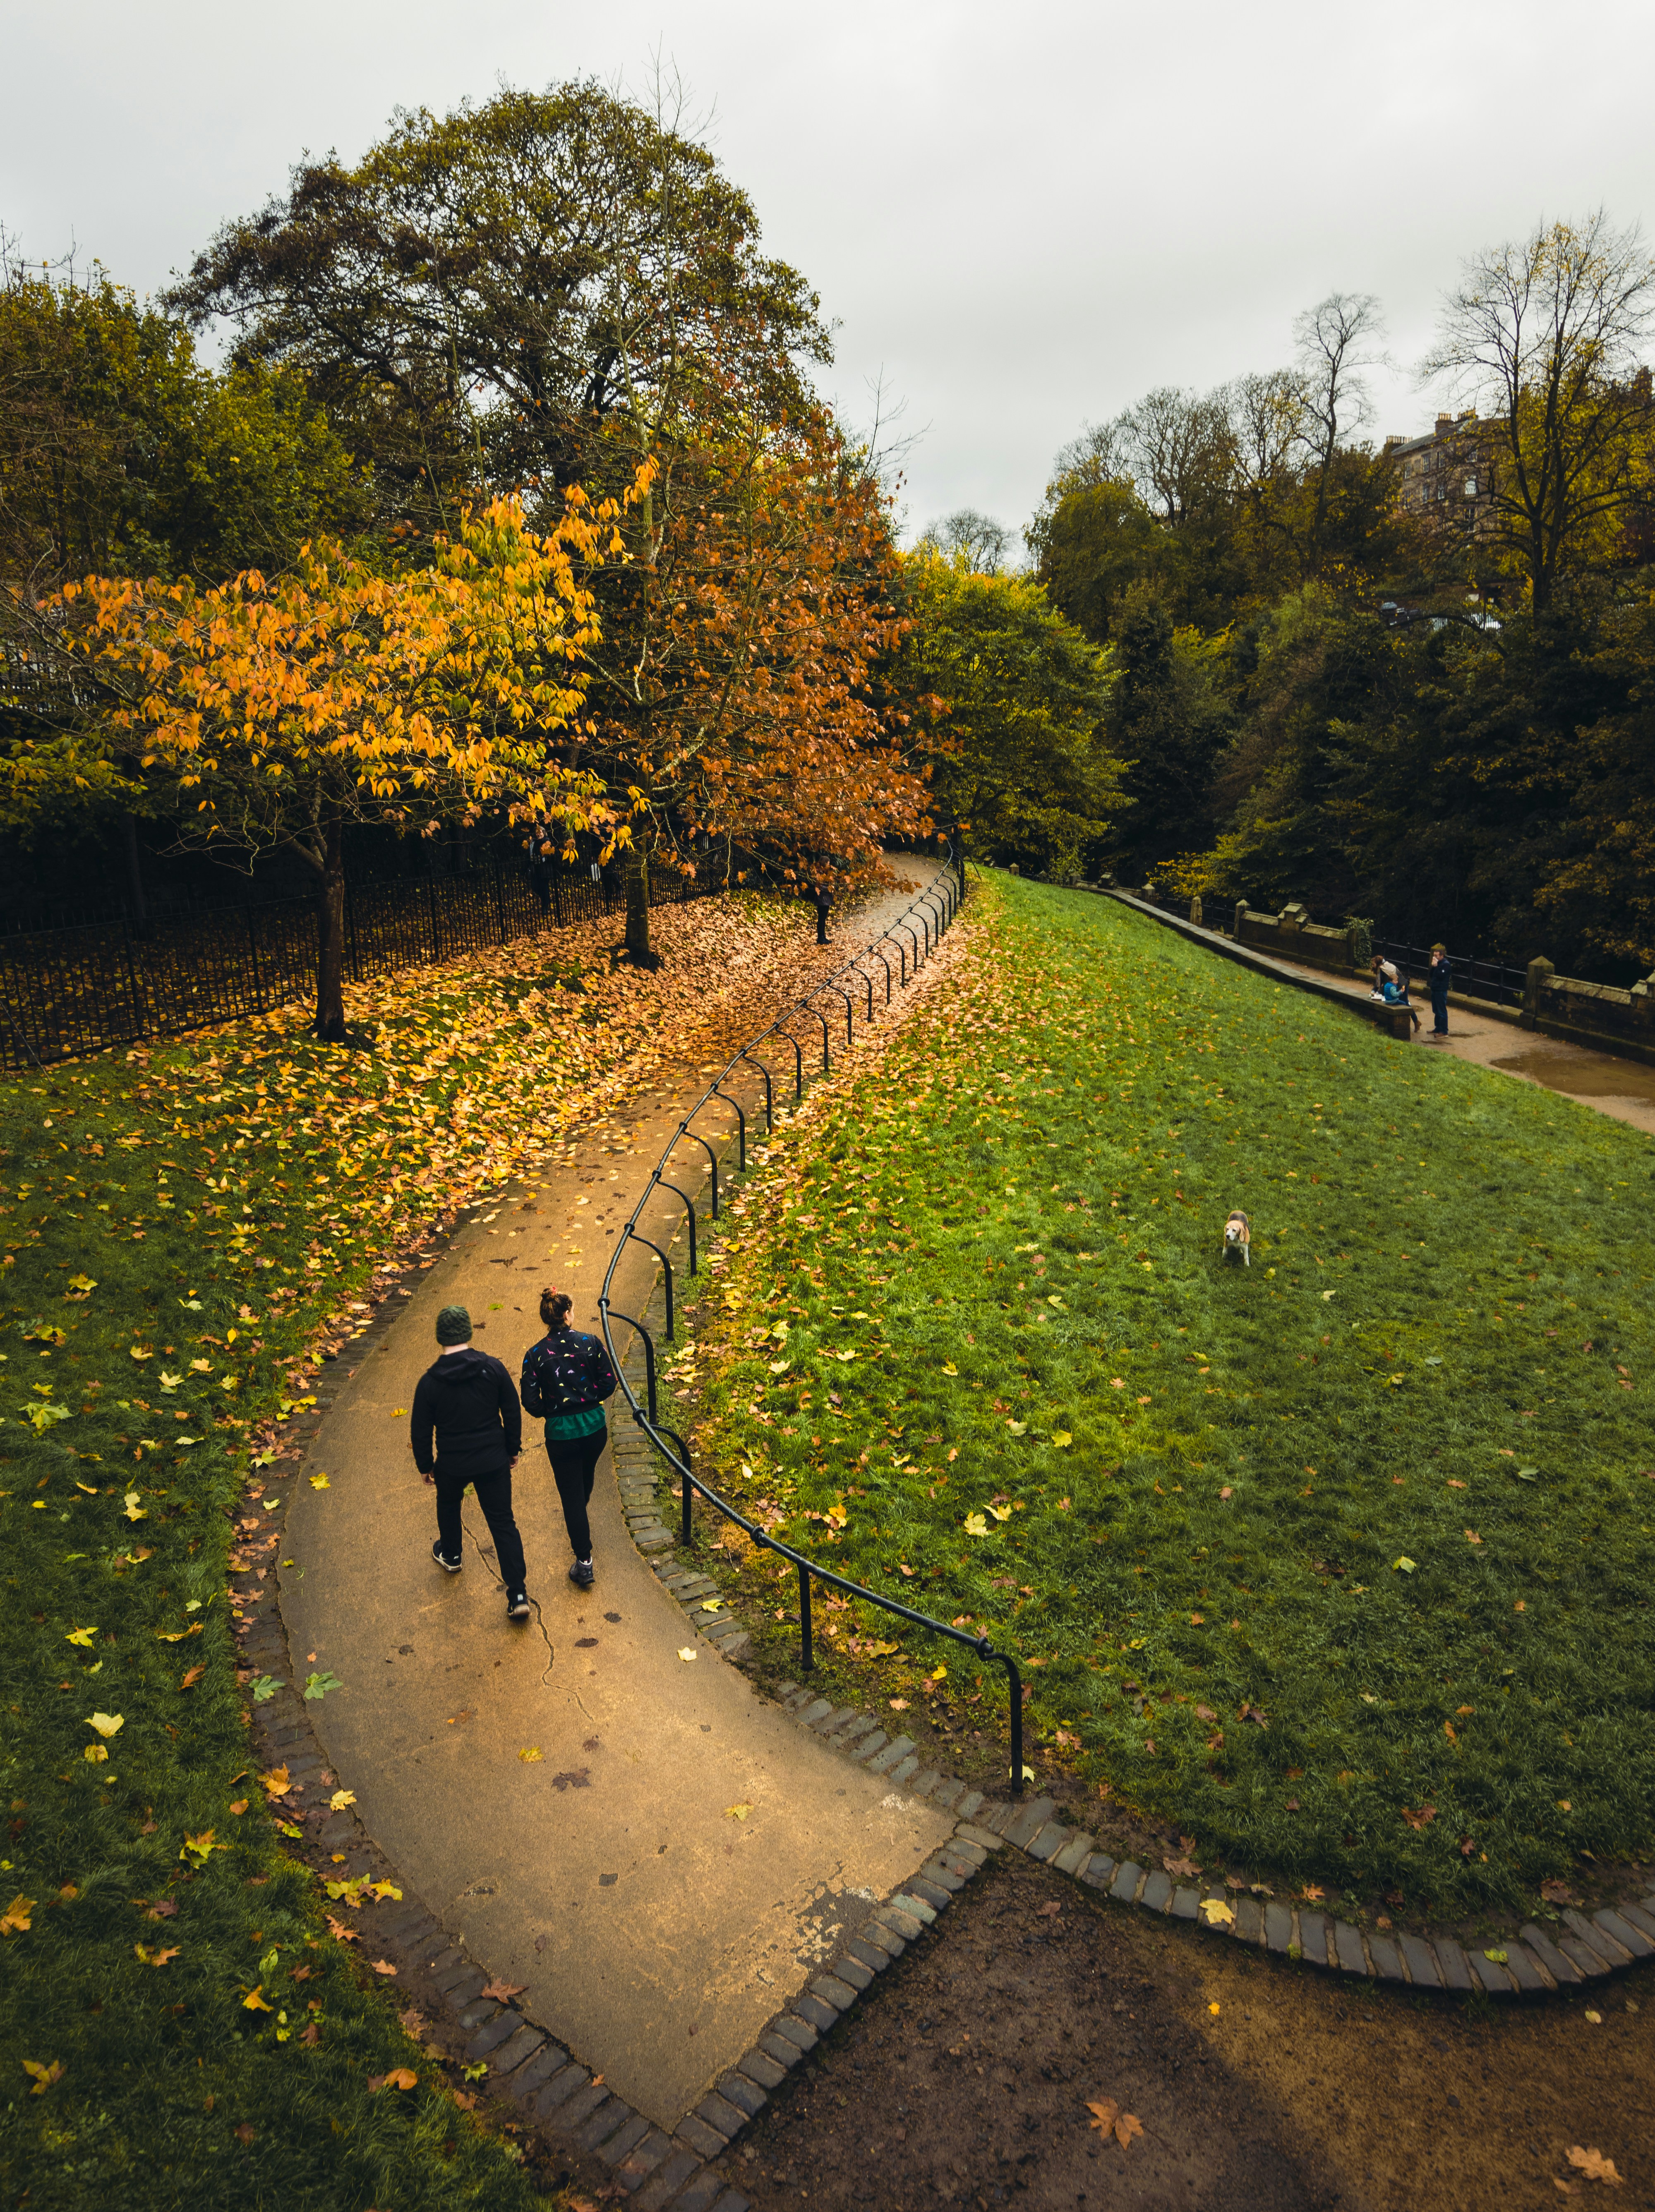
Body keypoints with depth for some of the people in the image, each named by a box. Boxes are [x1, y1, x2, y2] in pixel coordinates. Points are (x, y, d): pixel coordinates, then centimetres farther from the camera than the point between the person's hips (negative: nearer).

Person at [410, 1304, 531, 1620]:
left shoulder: (430, 1382, -15)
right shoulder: (493, 1368, -12)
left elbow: (420, 1431, -5)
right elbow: (513, 1413, -2)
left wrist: (425, 1465, 11)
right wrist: (513, 1449, 13)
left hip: (451, 1465, 0)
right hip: (494, 1462, 1)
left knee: (448, 1505, 31)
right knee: (503, 1523, 7)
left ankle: (450, 1556, 55)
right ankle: (518, 1595, 2)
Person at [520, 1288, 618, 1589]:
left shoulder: (535, 1355, -12)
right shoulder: (591, 1344, -10)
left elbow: (530, 1401, -12)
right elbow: (609, 1383, -6)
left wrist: (549, 1412, 8)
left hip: (560, 1433, -2)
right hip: (595, 1426, 2)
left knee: (571, 1495, 7)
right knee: (586, 1477, 30)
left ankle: (584, 1563, 8)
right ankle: (580, 1522, 58)